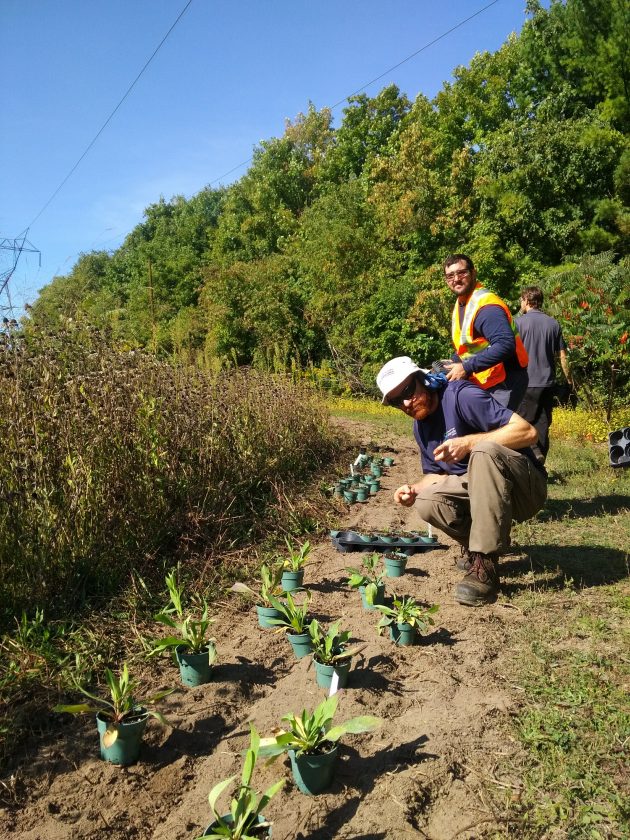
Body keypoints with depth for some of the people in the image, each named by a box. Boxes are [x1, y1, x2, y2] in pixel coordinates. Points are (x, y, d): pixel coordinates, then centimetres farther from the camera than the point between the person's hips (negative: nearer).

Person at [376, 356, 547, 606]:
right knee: (426, 502, -18)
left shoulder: (461, 395, -19)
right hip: (481, 489, 7)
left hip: (526, 488, -6)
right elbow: (436, 474, 15)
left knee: (485, 450, -36)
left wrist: (468, 442, -34)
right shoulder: (420, 426, 6)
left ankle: (484, 568, -31)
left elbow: (528, 431, -25)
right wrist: (413, 488, -7)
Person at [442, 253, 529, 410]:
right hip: (484, 383, 10)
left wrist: (467, 367, -29)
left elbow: (505, 344, -31)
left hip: (505, 382, -10)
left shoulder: (486, 306, -20)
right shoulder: (460, 304, 12)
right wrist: (453, 362, 7)